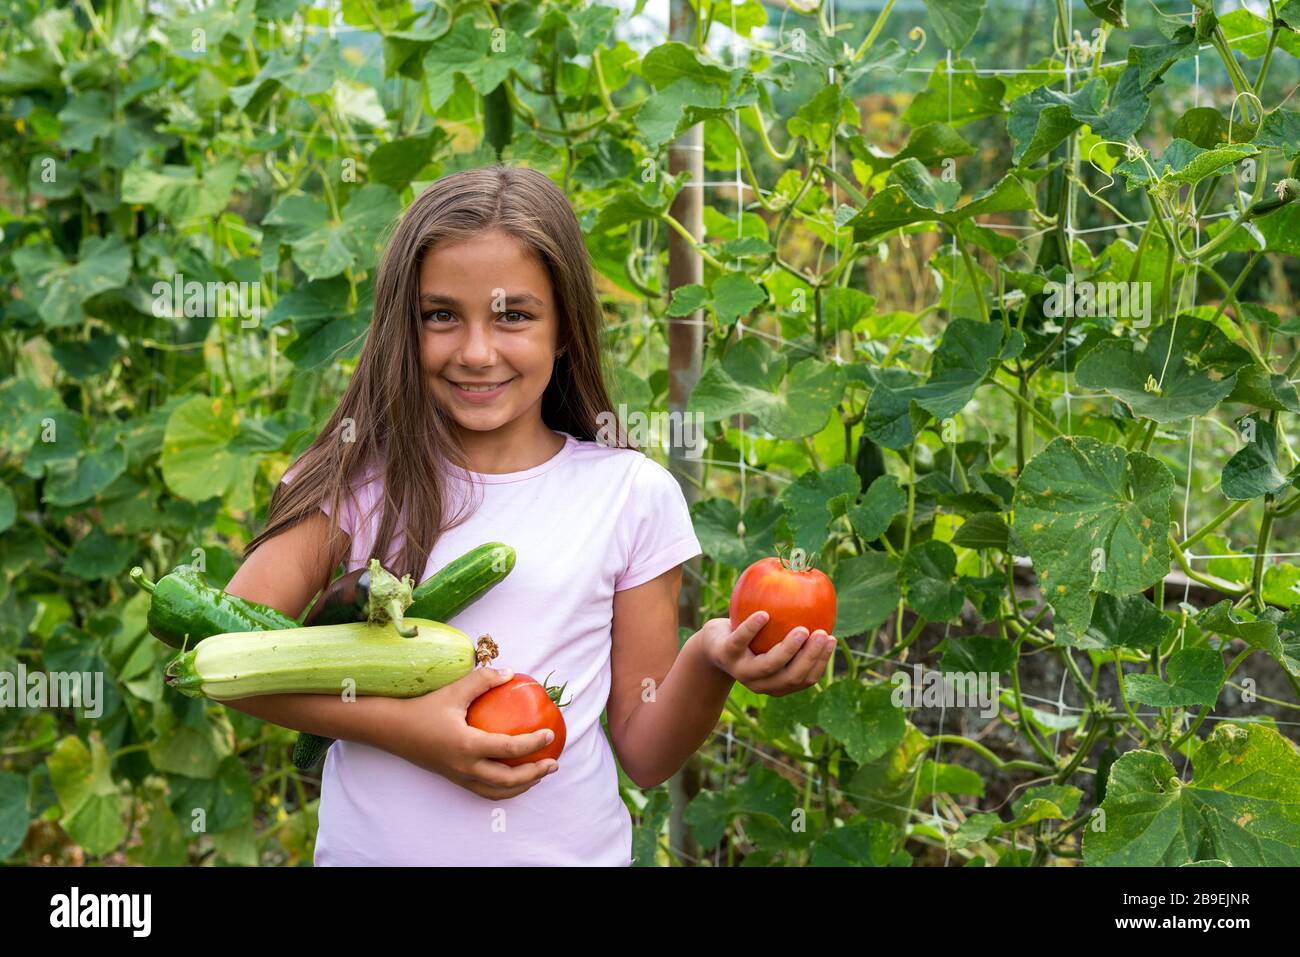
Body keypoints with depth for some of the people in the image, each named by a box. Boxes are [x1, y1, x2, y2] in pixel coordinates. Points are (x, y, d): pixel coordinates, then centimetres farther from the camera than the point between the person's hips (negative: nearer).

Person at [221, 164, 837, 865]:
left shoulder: (635, 495, -4)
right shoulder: (361, 471, -5)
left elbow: (645, 754, -1)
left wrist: (711, 665, -20)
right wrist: (398, 726, -20)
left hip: (569, 850, 0)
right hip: (371, 847, 0)